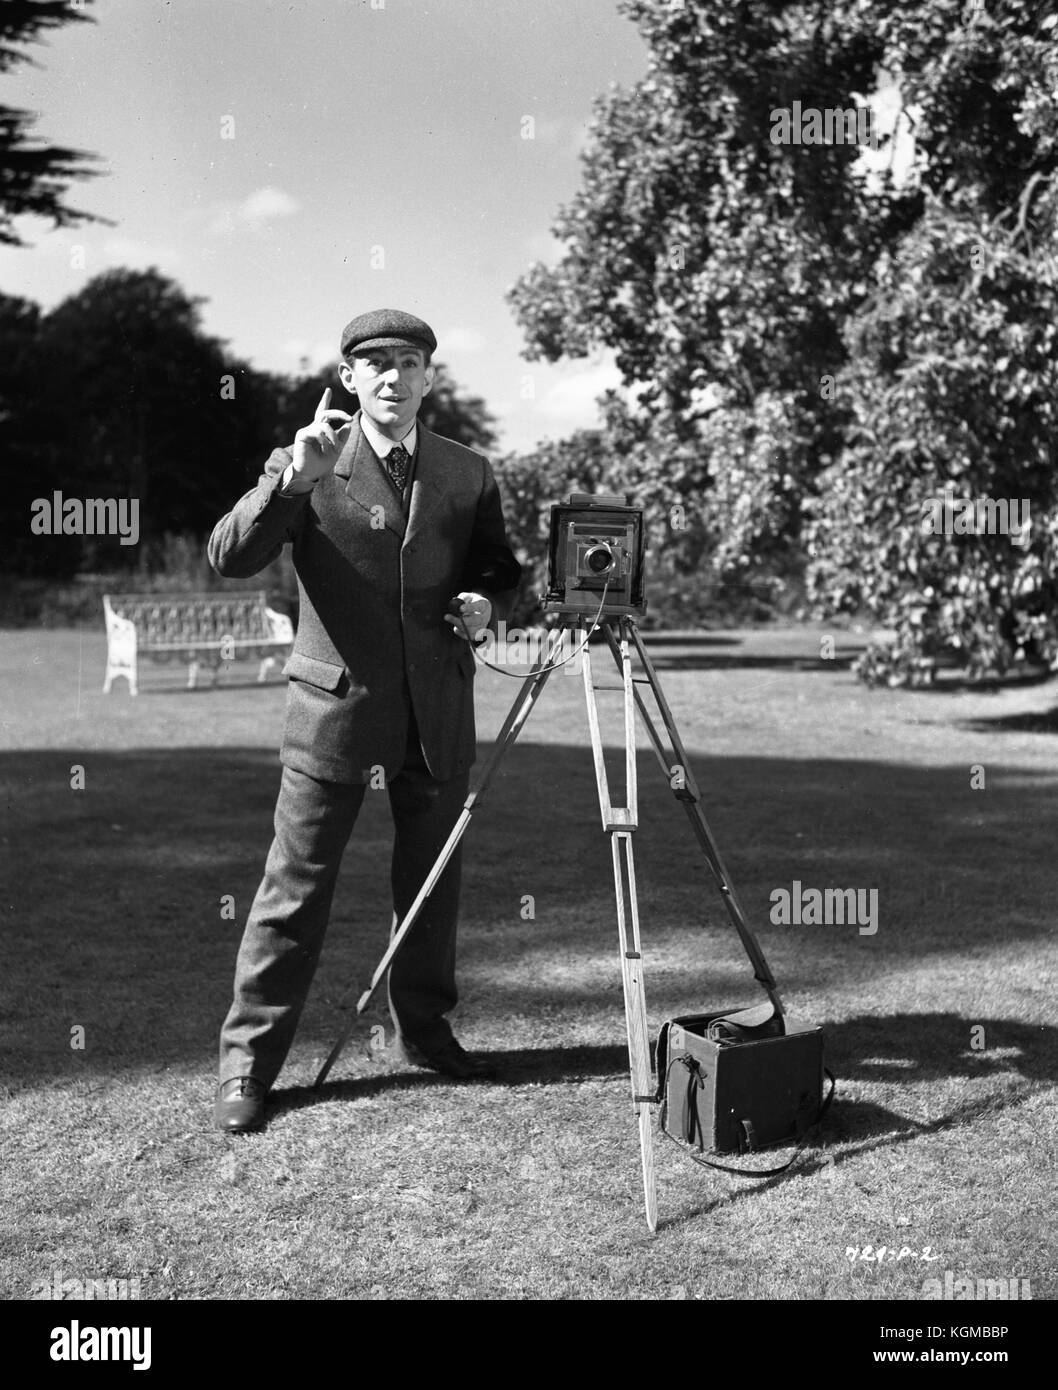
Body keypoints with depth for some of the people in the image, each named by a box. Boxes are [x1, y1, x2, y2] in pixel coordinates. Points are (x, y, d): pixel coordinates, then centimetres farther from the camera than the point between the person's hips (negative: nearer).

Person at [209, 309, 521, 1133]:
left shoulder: (468, 474, 7)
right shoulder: (308, 467, -3)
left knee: (433, 881, 13)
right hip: (335, 704, -3)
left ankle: (426, 1030, 30)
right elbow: (228, 559, -15)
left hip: (438, 714, 4)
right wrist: (294, 478, -28)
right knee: (296, 887, -1)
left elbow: (502, 571, 18)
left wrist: (486, 605, -5)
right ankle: (248, 1060, 9)